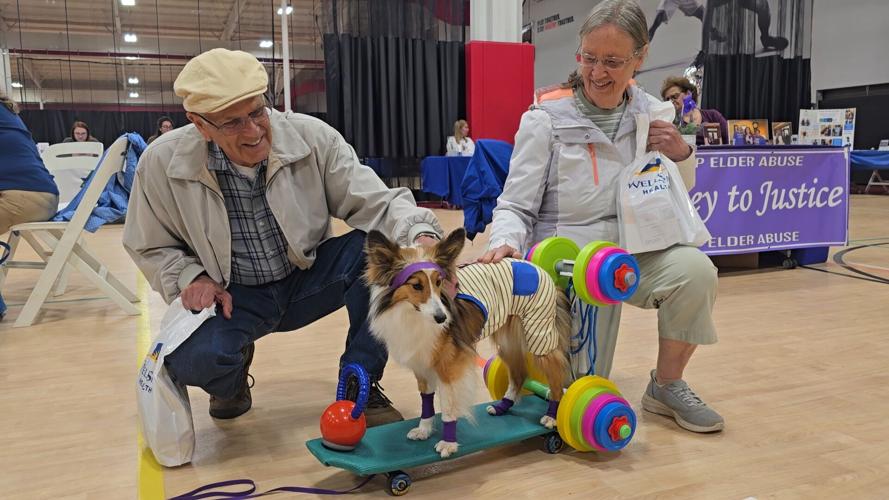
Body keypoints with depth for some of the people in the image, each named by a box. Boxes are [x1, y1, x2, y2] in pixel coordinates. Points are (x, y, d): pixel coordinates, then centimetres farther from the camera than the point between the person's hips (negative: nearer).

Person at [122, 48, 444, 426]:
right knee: (190, 359, -32)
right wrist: (191, 277, -18)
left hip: (309, 279, 1)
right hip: (231, 296, 0)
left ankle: (359, 384, -8)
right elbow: (150, 246, 2)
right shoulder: (162, 162, -14)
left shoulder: (313, 137, -16)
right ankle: (234, 371, 10)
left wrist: (421, 235, -39)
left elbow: (375, 202, -19)